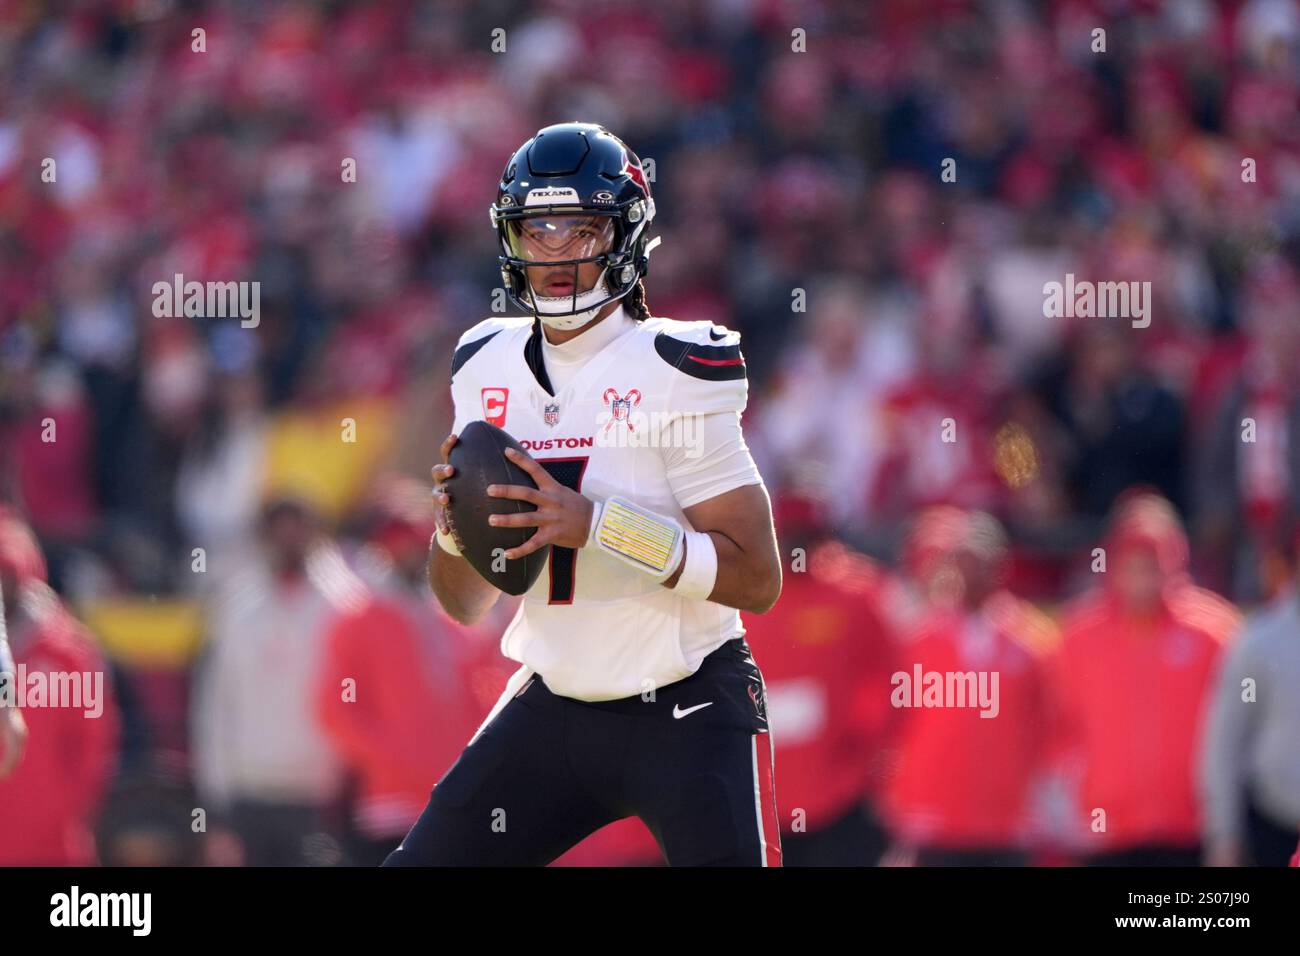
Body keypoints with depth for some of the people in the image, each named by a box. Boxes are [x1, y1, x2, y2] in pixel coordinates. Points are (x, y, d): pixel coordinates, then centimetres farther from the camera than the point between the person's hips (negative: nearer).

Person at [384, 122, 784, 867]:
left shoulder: (673, 373, -13)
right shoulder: (489, 372, 5)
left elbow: (758, 579, -18)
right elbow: (467, 605, 11)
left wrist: (597, 525, -26)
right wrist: (454, 526, -11)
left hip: (687, 716, -6)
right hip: (554, 705, 6)